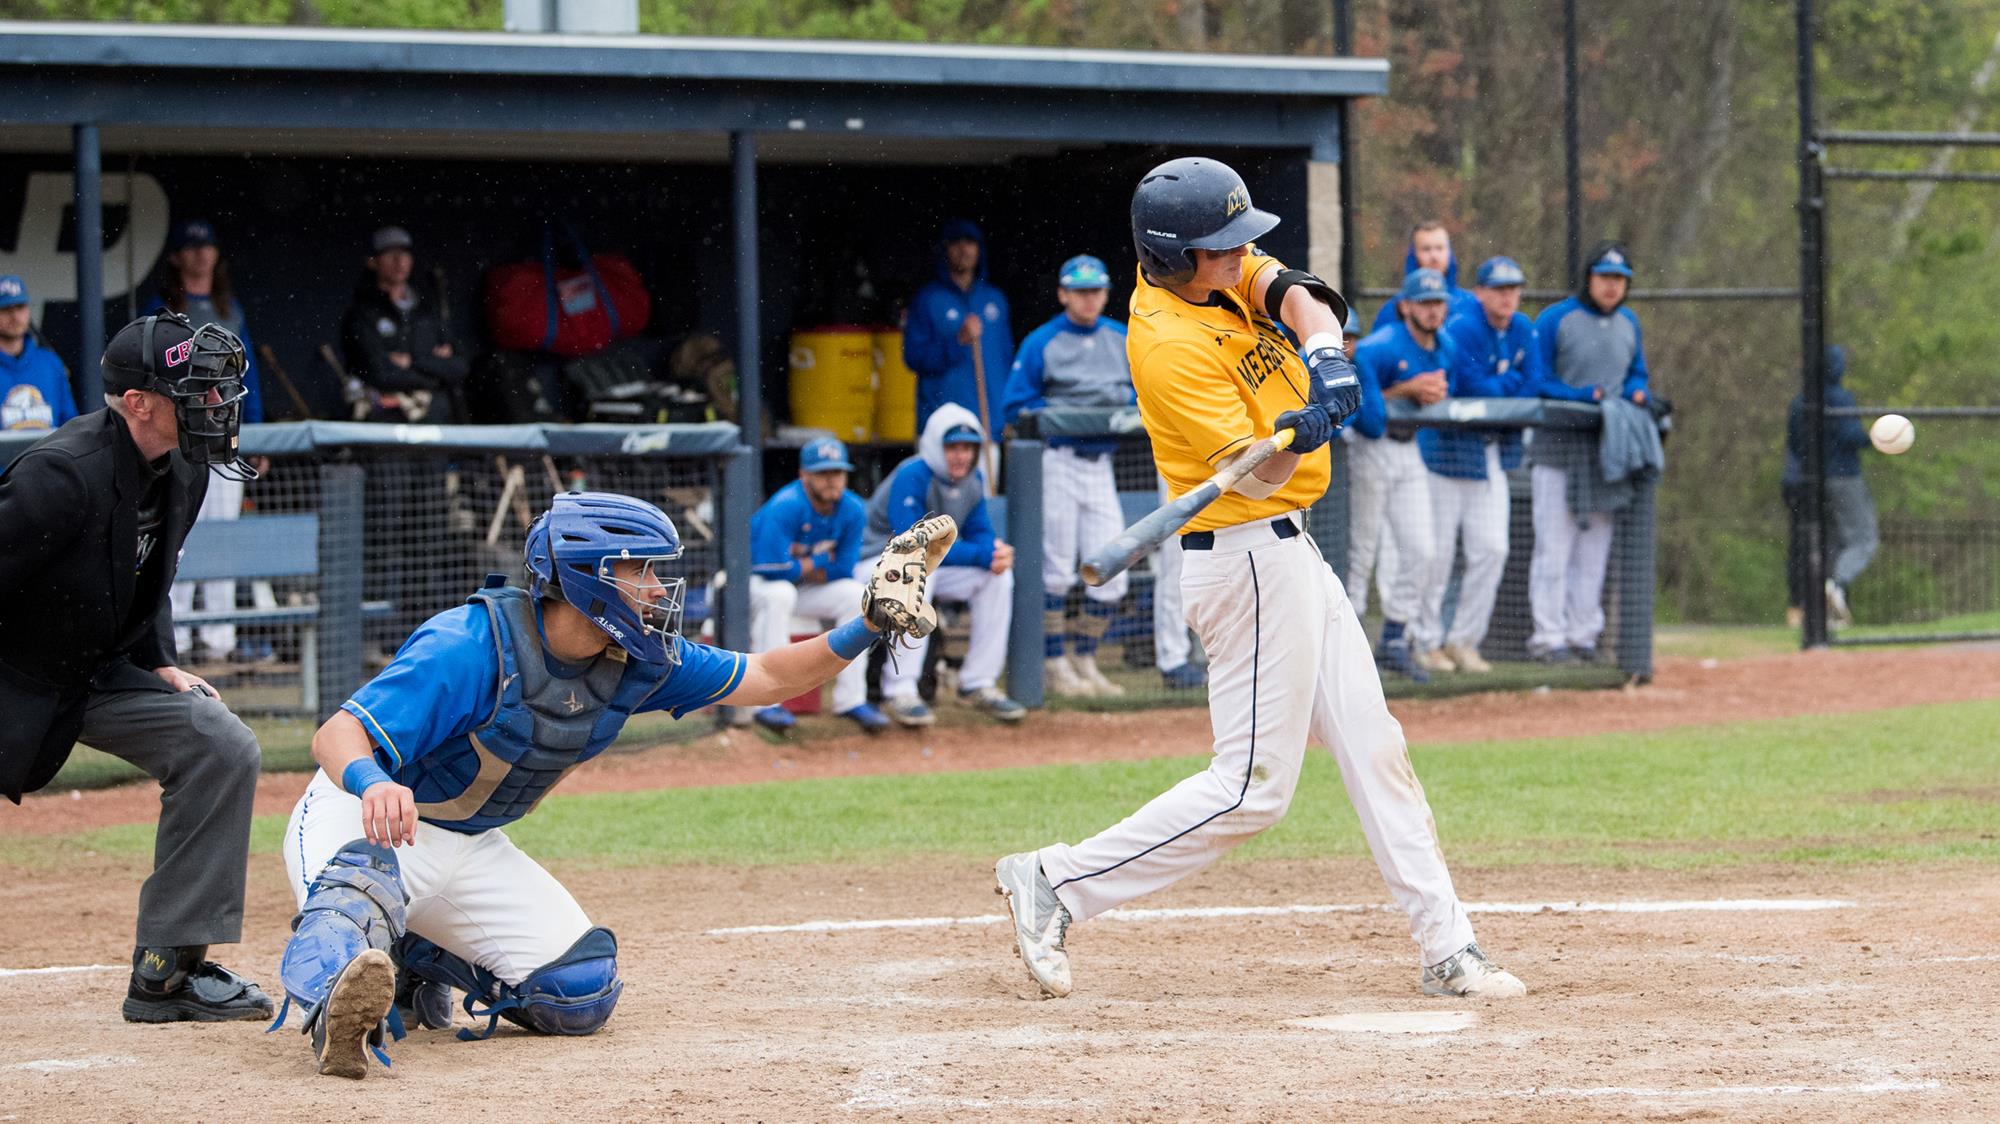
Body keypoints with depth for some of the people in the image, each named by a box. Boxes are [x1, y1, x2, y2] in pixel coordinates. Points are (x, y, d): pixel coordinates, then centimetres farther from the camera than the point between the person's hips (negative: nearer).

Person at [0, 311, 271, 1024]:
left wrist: (159, 667, 6)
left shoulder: (182, 470, -1)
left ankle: (168, 968, -8)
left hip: (101, 674, 7)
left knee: (221, 747, -9)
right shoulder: (64, 475, -29)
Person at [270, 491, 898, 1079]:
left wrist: (865, 629, -12)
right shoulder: (474, 647, -28)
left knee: (582, 995, -1)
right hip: (367, 817, -8)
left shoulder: (634, 660, -6)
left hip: (469, 848, 8)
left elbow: (764, 680, 4)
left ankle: (415, 966, 17)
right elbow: (338, 735, -33)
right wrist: (373, 784, -57)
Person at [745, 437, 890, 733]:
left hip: (800, 588, 6)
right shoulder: (785, 507, -27)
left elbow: (844, 570, -10)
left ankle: (851, 700, -11)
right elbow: (774, 569, -34)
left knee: (855, 593, -13)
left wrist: (799, 567, -20)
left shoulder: (852, 510, -9)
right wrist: (820, 562, -18)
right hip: (750, 583, -6)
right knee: (779, 593, -37)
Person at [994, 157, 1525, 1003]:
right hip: (1248, 560, -10)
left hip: (1288, 553, 10)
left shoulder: (1214, 271, 2)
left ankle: (1447, 948, 12)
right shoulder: (1170, 345, -23)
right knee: (1253, 786, -7)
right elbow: (1255, 476, -24)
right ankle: (1053, 884, -1)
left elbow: (1296, 295, -6)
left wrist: (1324, 354, -25)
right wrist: (1305, 427, -42)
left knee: (1374, 751, 9)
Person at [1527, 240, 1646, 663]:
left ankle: (1584, 633, 13)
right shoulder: (1554, 320, -6)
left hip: (1608, 449, 6)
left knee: (1595, 545, 8)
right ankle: (1548, 635, -5)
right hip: (1558, 448, -6)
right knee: (1554, 544, -6)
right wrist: (1585, 396, -20)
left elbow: (1637, 374, 23)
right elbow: (1537, 382, -8)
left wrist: (1636, 393, -1)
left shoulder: (1628, 324, 13)